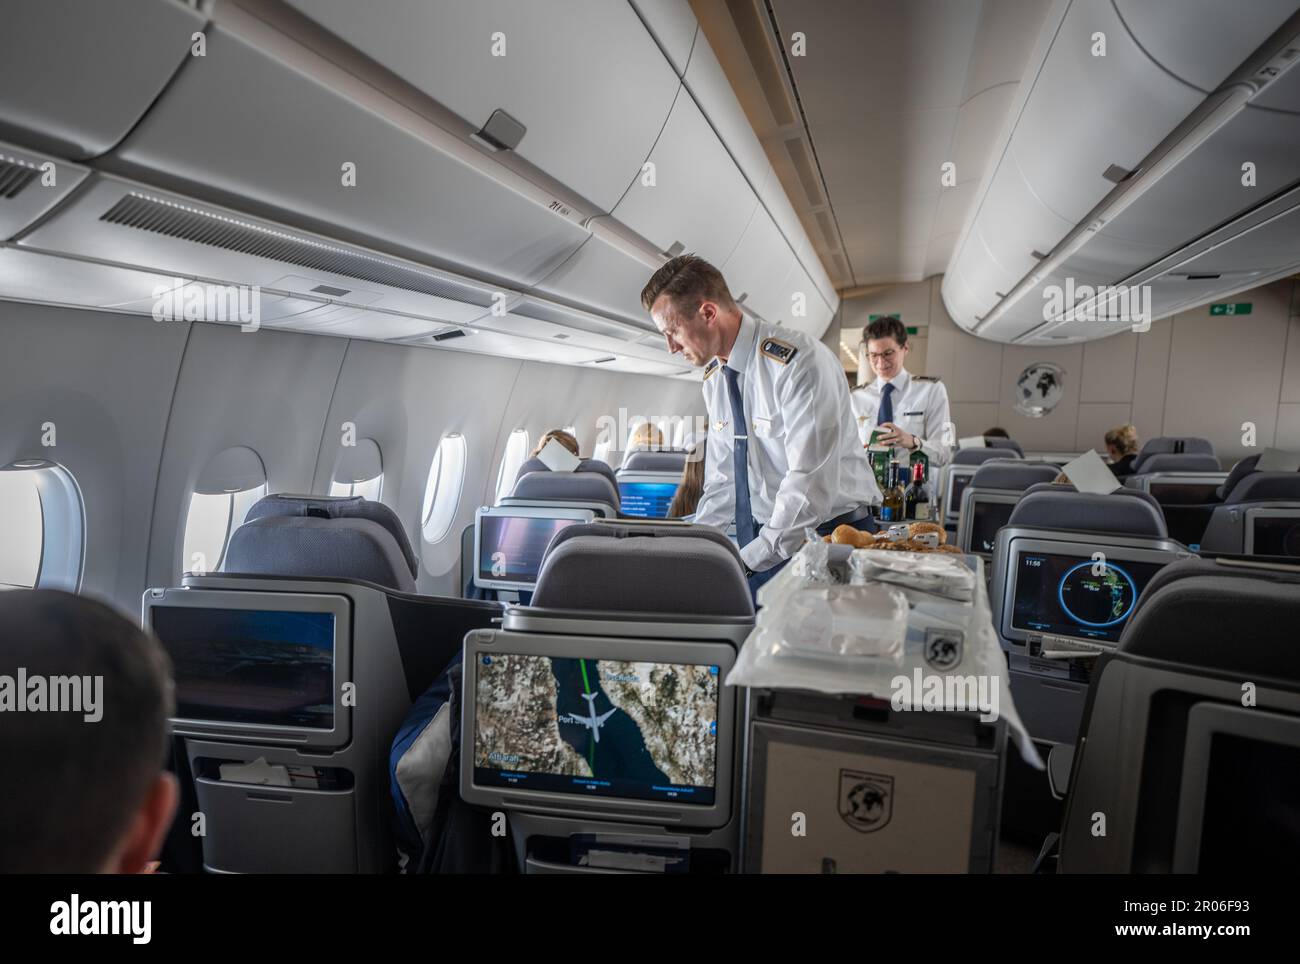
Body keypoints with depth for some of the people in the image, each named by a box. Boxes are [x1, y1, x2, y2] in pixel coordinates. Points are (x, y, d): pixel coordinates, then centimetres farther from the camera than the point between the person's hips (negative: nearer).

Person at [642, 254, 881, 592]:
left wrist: (745, 562, -24)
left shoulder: (800, 362, -19)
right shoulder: (714, 378, 6)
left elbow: (811, 485, -24)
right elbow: (722, 479, 11)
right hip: (762, 540, 6)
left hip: (828, 535, -6)